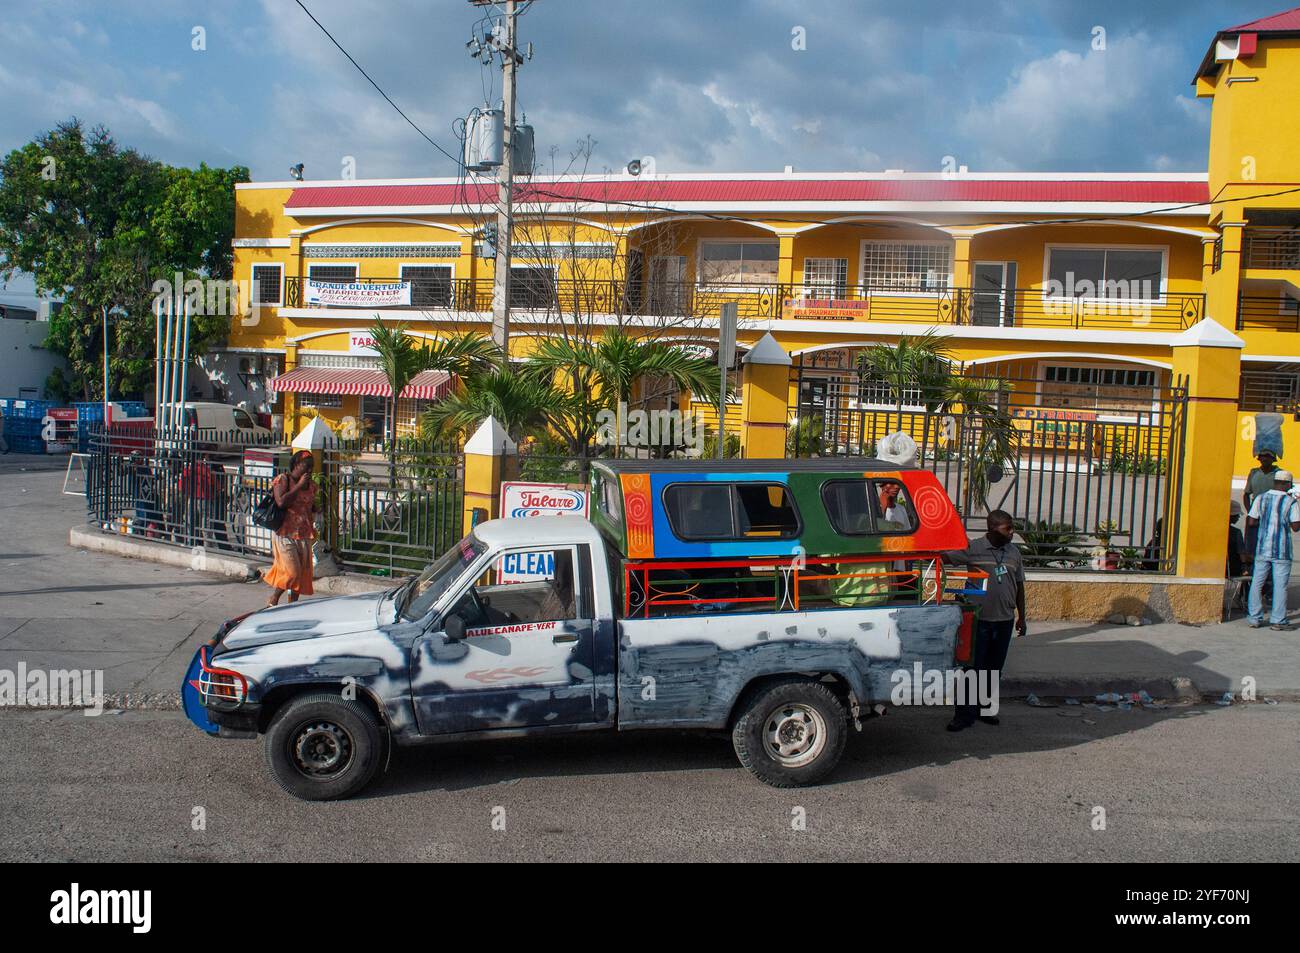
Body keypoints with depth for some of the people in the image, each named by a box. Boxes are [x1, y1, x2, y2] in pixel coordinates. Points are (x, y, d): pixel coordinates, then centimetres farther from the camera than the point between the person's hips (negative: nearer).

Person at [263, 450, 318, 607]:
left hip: (304, 535, 6)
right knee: (291, 572, -11)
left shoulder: (311, 485, 12)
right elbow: (281, 502, -21)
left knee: (302, 573, 5)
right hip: (285, 534, -6)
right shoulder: (282, 480, -6)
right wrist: (299, 486, -18)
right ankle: (272, 602, 8)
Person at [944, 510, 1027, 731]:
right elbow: (944, 556, -15)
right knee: (972, 668, -1)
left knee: (994, 669, 13)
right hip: (978, 620, -4)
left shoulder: (1013, 552, 8)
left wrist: (1021, 616, 17)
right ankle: (965, 715, 6)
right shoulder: (973, 548, -8)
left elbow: (1019, 586, 15)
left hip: (1004, 621, 5)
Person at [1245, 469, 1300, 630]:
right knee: (1280, 585, 3)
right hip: (1282, 551, -3)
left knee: (1257, 583, 10)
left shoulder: (1261, 498, 2)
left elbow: (1250, 522, 0)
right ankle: (1277, 621, 4)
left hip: (1262, 548, 3)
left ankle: (1255, 618, 11)